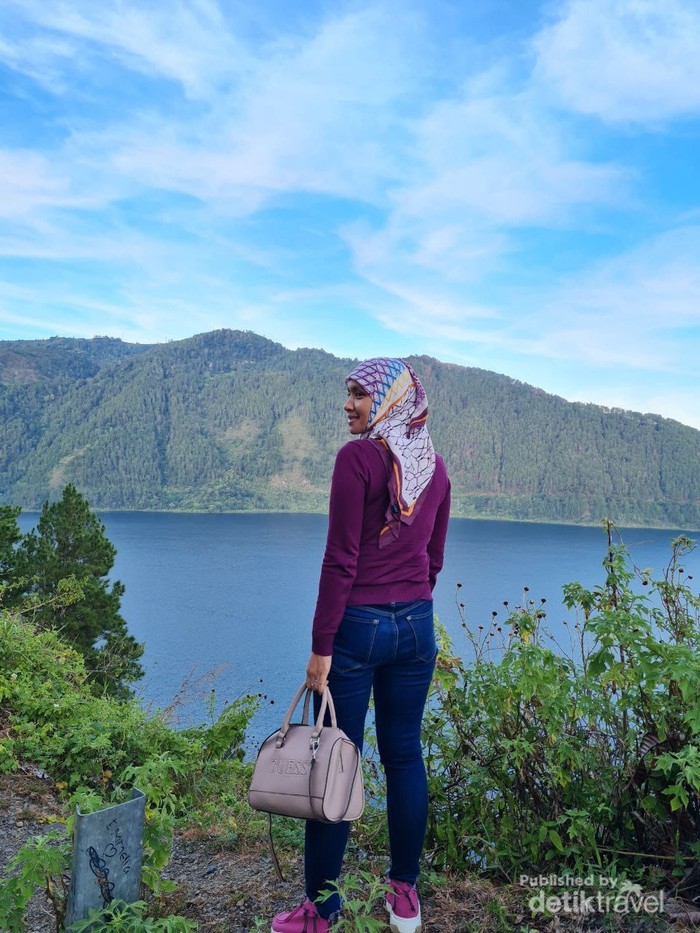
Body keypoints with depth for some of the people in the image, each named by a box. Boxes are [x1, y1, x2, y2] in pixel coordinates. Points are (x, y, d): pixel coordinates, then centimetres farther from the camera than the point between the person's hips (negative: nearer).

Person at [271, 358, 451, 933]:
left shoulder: (358, 456, -13)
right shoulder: (435, 465, 6)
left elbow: (341, 559, -16)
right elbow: (434, 557, 12)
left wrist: (321, 645, -12)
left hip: (357, 625, -6)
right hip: (417, 627, 6)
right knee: (405, 755, 15)